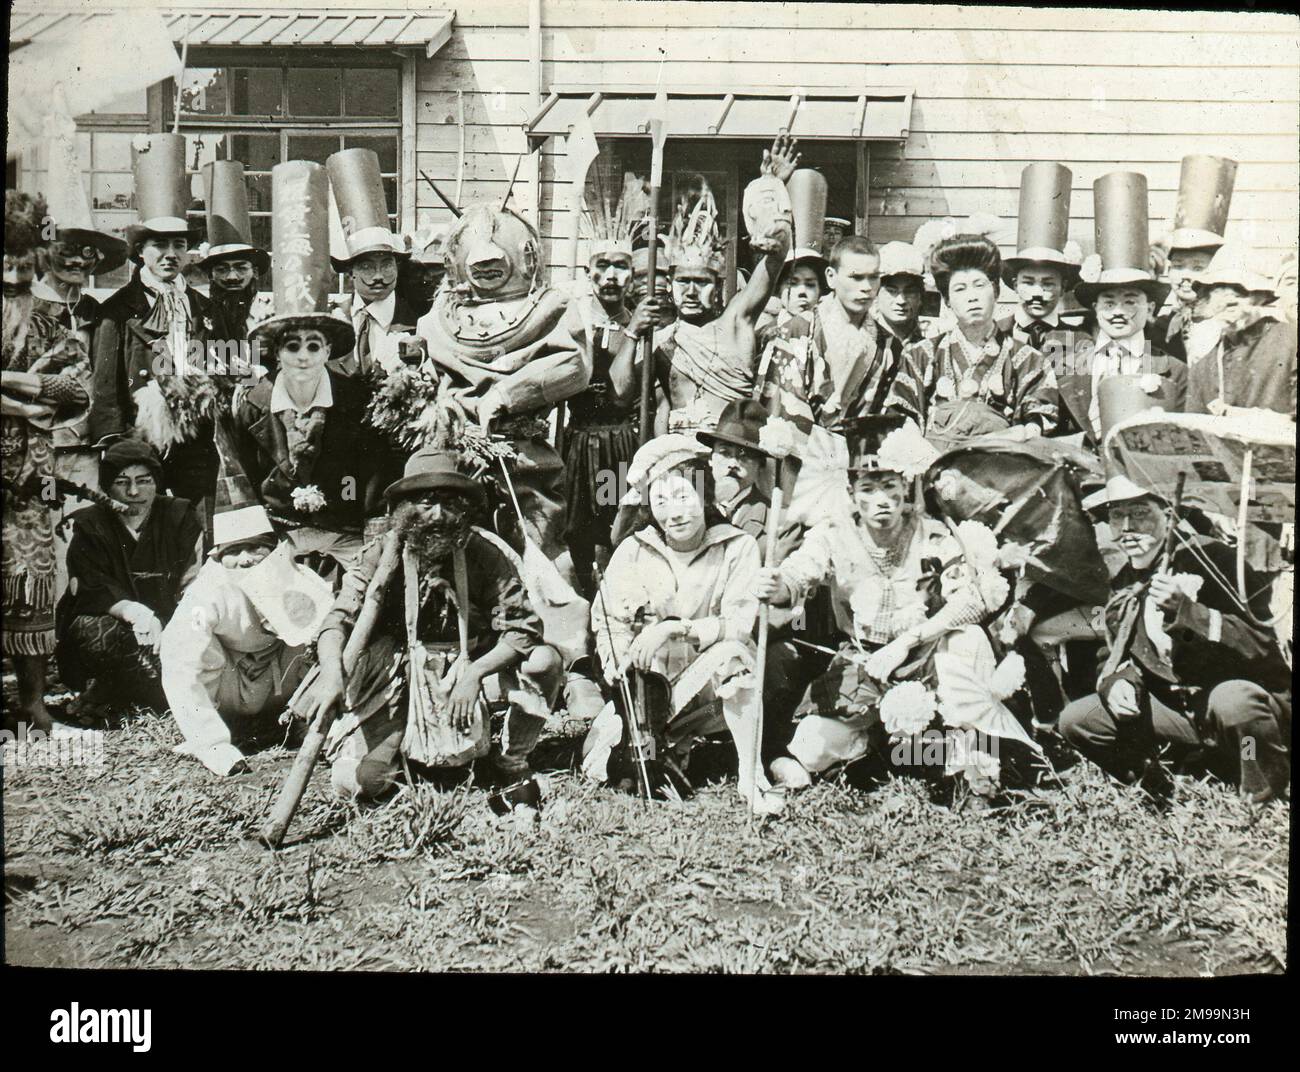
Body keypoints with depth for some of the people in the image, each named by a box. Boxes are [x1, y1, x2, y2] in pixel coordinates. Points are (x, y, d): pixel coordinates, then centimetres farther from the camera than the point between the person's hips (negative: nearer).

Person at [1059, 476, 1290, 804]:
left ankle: (1268, 805, -16)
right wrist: (1118, 681, -10)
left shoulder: (1206, 557, -13)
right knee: (1075, 720, -8)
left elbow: (1260, 644, -20)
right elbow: (1121, 657, 14)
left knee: (1232, 699, -41)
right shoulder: (1123, 587, 6)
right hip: (1186, 714, 6)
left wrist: (1184, 608, -32)